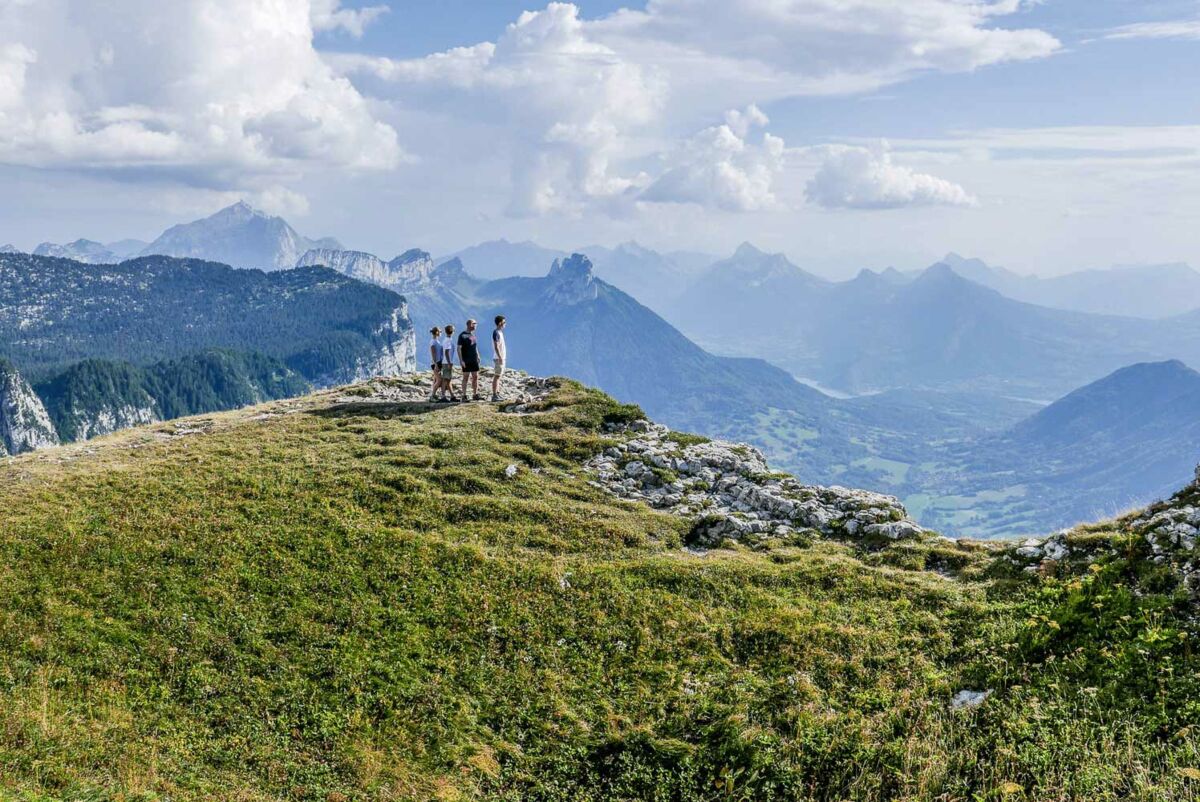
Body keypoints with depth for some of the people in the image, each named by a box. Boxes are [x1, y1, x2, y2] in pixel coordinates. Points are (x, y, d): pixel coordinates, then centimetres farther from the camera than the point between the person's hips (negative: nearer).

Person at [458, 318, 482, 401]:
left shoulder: (473, 335, 15)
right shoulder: (462, 335, -7)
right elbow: (459, 348, -10)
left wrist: (478, 356, 15)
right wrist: (461, 360, -16)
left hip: (474, 360, 7)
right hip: (466, 361, -7)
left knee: (475, 377, 6)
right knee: (465, 377, -3)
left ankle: (475, 395, 12)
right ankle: (464, 396, 1)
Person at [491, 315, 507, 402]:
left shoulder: (500, 332, 16)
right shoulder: (496, 333, -14)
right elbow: (496, 347, -21)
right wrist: (500, 357, -24)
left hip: (501, 358, 10)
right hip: (499, 358, -10)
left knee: (499, 376, 12)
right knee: (497, 376, -10)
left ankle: (497, 394, 17)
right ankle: (494, 395, -11)